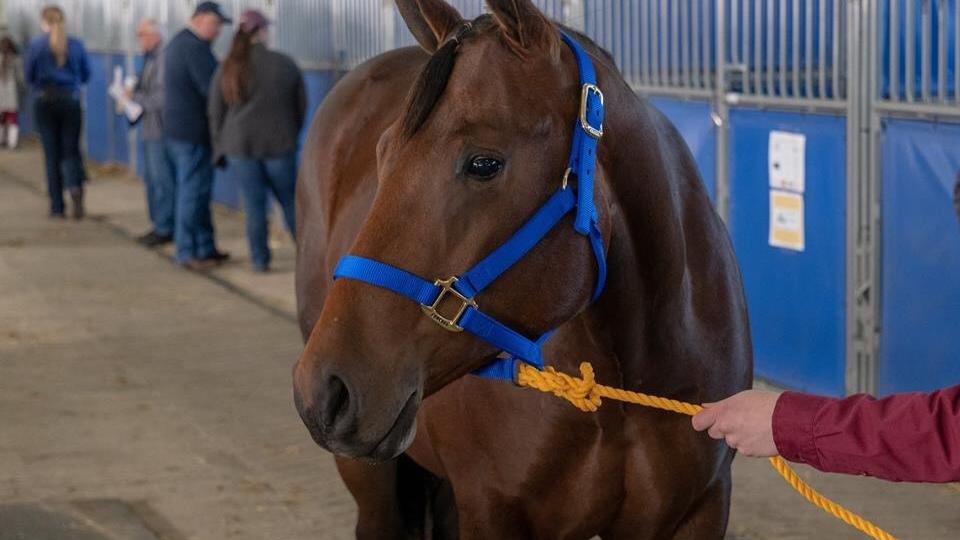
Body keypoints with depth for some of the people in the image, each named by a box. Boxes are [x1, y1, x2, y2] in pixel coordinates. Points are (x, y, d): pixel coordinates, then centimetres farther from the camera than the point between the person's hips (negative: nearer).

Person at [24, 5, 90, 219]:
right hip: (71, 102, 1)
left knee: (52, 153, 7)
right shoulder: (77, 45, -3)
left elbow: (29, 77, 1)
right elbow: (86, 75, 6)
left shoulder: (35, 45, -7)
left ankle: (57, 207, 8)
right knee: (71, 151, 9)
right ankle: (75, 185, -21)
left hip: (45, 102, -1)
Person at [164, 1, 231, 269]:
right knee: (194, 192, -5)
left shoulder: (177, 43, 16)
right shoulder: (195, 47, -18)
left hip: (177, 128, 11)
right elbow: (212, 89, -21)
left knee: (193, 190, 14)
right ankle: (189, 252, 0)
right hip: (194, 132, -11)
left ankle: (204, 247, 20)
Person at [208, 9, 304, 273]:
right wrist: (291, 135, 21)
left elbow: (216, 112, 3)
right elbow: (301, 105, 6)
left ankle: (260, 260, 8)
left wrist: (220, 148, 14)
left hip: (241, 143, 1)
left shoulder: (227, 69, -1)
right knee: (289, 200, 12)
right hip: (279, 143, 0)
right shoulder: (285, 64, -2)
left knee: (254, 203, 6)